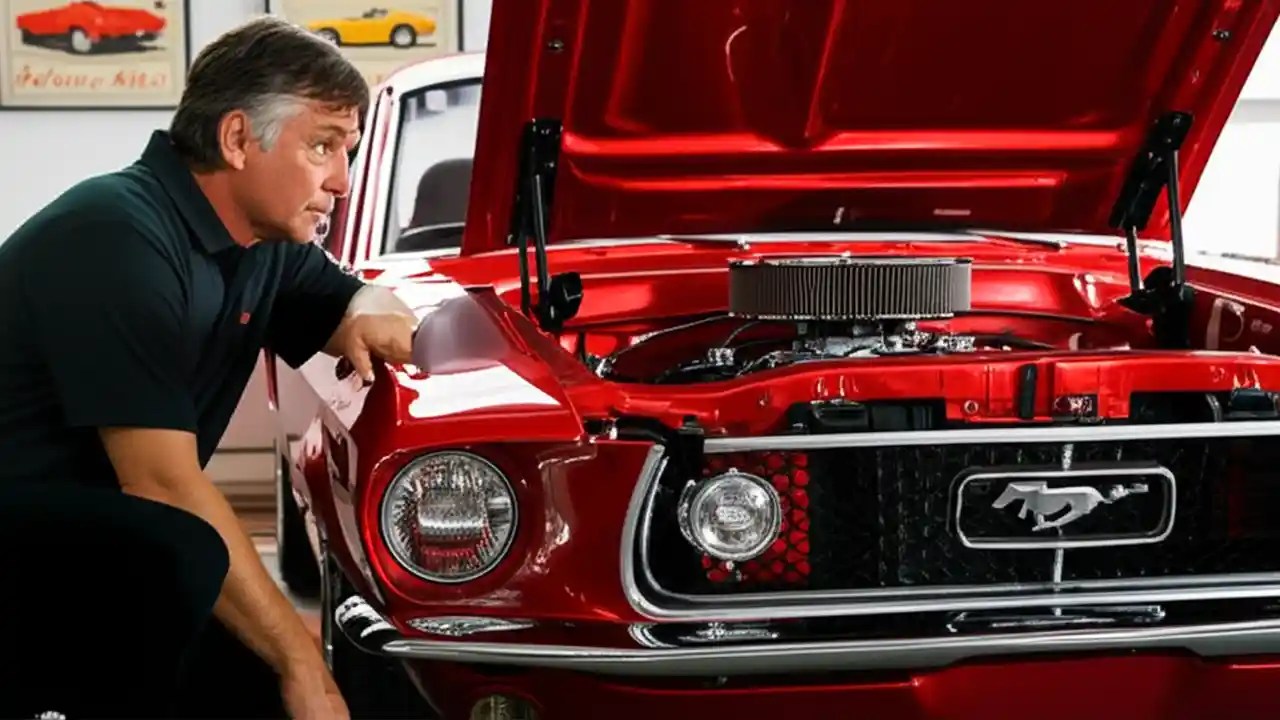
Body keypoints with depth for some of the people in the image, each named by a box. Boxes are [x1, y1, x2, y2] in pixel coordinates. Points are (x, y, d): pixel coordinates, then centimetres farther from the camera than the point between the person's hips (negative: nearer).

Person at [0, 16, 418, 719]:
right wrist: (302, 660, -21)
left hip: (90, 550, 9)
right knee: (171, 550, -33)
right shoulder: (118, 236, -21)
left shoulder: (265, 242, 5)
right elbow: (164, 487, -24)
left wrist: (372, 317, -4)